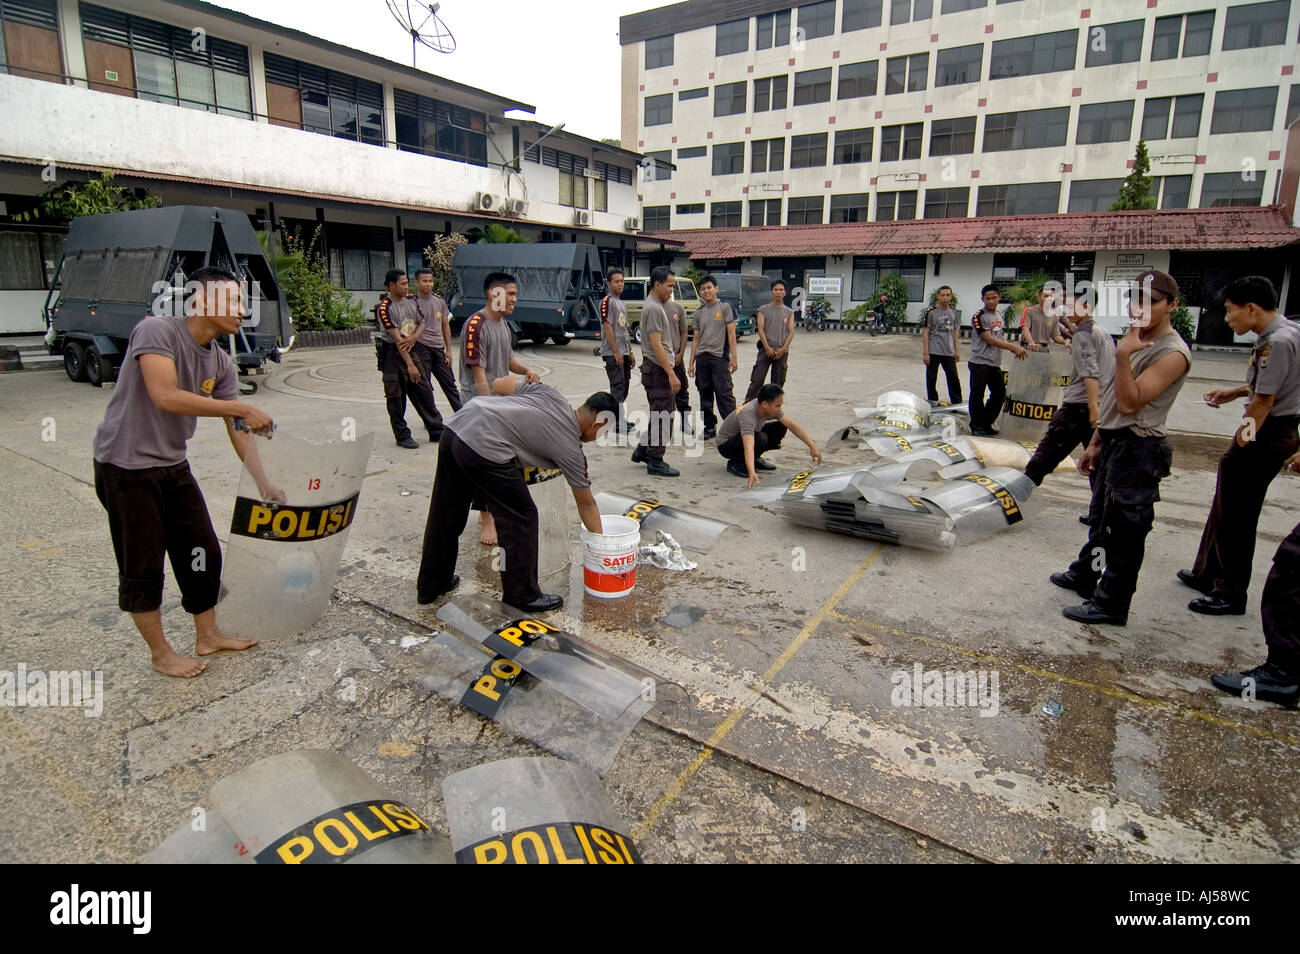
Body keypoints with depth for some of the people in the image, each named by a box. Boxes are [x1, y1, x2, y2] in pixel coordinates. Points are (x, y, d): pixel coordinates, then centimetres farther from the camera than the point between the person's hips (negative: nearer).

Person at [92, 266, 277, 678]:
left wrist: (264, 483, -3)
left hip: (173, 465, 7)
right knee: (143, 566, 4)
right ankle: (161, 654, 20)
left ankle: (208, 637, 28)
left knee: (202, 553, 12)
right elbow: (165, 397, -30)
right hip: (127, 466, -7)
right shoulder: (156, 331, -18)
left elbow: (237, 430, 3)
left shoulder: (220, 363, 3)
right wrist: (240, 408, -26)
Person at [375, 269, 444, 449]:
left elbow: (421, 323, 12)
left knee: (424, 392, 6)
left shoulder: (411, 300, 6)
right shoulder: (384, 308, -15)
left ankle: (437, 431, 13)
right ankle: (402, 436, 11)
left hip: (411, 350, 6)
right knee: (396, 397, 2)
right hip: (393, 353, -6)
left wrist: (413, 338, -11)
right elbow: (396, 338, -20)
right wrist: (410, 364, -24)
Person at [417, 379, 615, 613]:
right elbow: (586, 505, 14)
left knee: (445, 515, 20)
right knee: (520, 518, 7)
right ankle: (522, 595, 17)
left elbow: (498, 384, 20)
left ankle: (430, 586, 36)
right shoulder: (570, 448, 5)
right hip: (484, 446, -9)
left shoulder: (550, 393, 18)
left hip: (457, 425, 9)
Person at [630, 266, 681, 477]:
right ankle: (655, 462, 1)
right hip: (658, 368, -11)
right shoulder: (653, 308, -16)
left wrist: (673, 357, 24)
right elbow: (656, 345, -22)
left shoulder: (655, 305, 17)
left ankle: (642, 451, 25)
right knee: (662, 415, -6)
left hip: (656, 368, 11)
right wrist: (671, 373, -25)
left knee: (660, 414, 17)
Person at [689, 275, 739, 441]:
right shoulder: (698, 314, 14)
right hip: (701, 358, 5)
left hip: (720, 357, -5)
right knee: (705, 394, 8)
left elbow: (731, 333, -2)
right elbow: (696, 338, 15)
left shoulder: (725, 308, 2)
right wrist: (692, 362, 10)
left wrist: (733, 357, -10)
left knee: (724, 393, -9)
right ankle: (709, 427, 17)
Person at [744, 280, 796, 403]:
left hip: (782, 351, 2)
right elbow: (760, 329, -1)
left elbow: (791, 332, 4)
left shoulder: (789, 313, 11)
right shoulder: (763, 310, 6)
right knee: (757, 380, -8)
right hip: (766, 349, -2)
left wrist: (783, 349, -10)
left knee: (778, 383, 5)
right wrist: (767, 348, -13)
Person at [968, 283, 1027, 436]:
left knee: (1000, 393, 12)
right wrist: (1013, 347, -18)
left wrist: (1013, 347, 2)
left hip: (995, 363, 8)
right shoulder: (979, 316, -11)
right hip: (980, 362, -8)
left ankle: (987, 424, 23)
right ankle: (977, 426, 9)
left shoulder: (999, 316, 13)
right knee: (977, 395, -3)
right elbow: (989, 339, -17)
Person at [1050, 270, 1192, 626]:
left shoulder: (1173, 353, -16)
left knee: (1125, 530, -1)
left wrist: (1122, 355, -27)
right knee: (1100, 519, 23)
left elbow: (1130, 402, -24)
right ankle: (1084, 576, 40)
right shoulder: (1138, 342, 14)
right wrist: (1096, 442, 18)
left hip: (1137, 449, -10)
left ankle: (1111, 603, 8)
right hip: (1114, 443, 10)